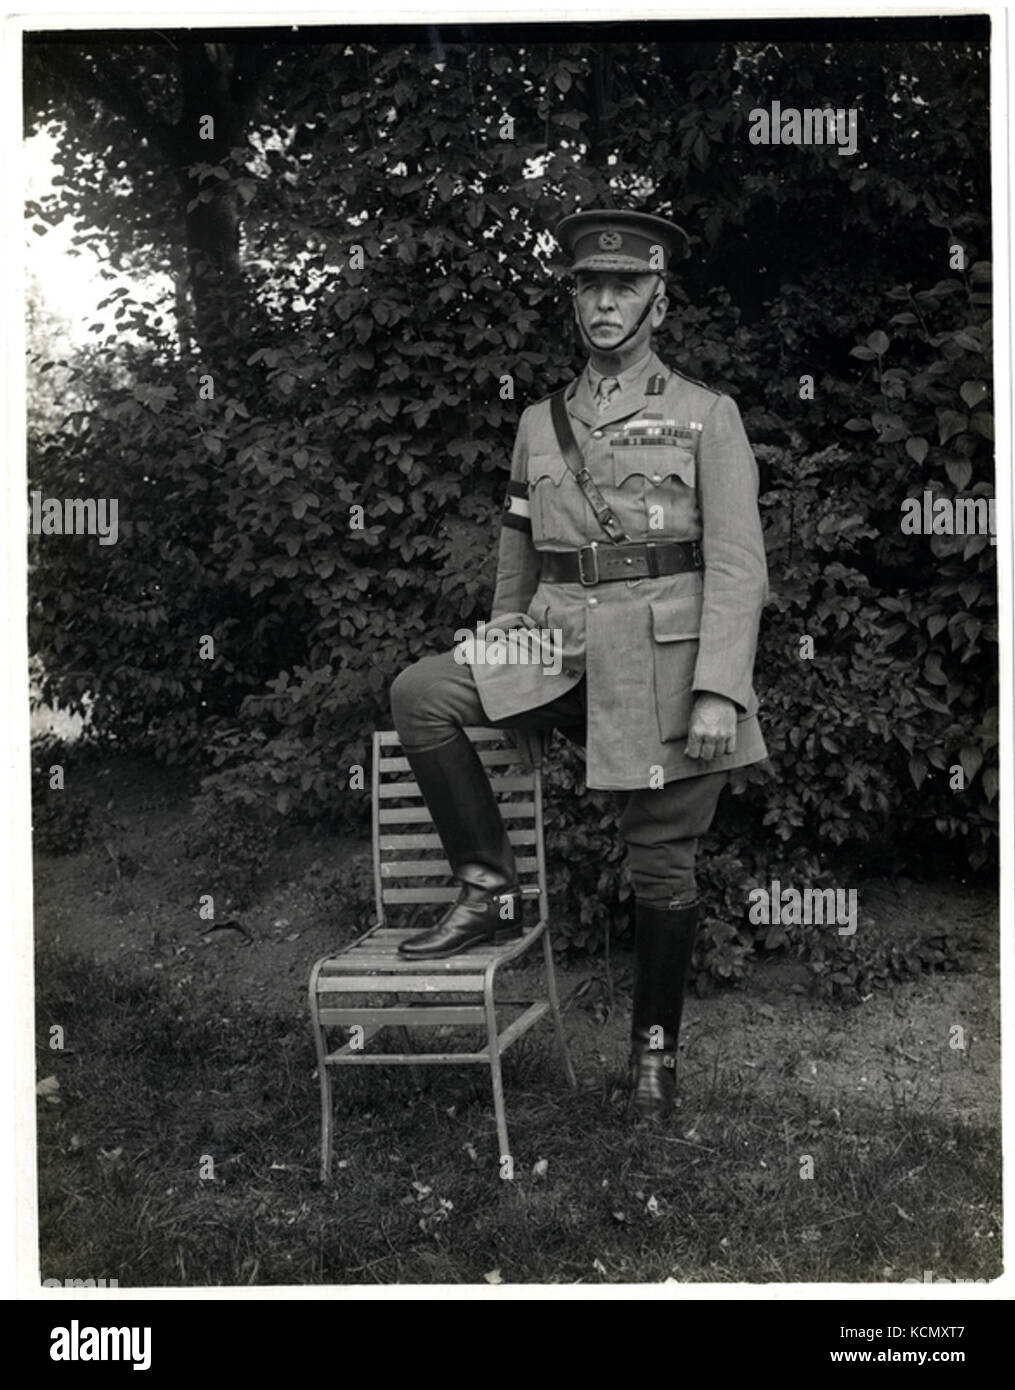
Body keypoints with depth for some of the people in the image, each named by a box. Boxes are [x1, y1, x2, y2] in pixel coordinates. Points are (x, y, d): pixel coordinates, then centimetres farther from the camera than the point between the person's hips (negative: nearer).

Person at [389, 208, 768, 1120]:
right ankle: (488, 891, -7)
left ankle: (656, 1047, 23)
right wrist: (496, 678, 20)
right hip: (561, 652, 4)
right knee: (419, 693, -19)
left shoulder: (707, 416, 2)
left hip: (665, 664, -3)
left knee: (662, 867, 3)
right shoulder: (539, 423, 15)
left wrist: (719, 691, -16)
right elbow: (517, 563, 21)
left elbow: (738, 567, -5)